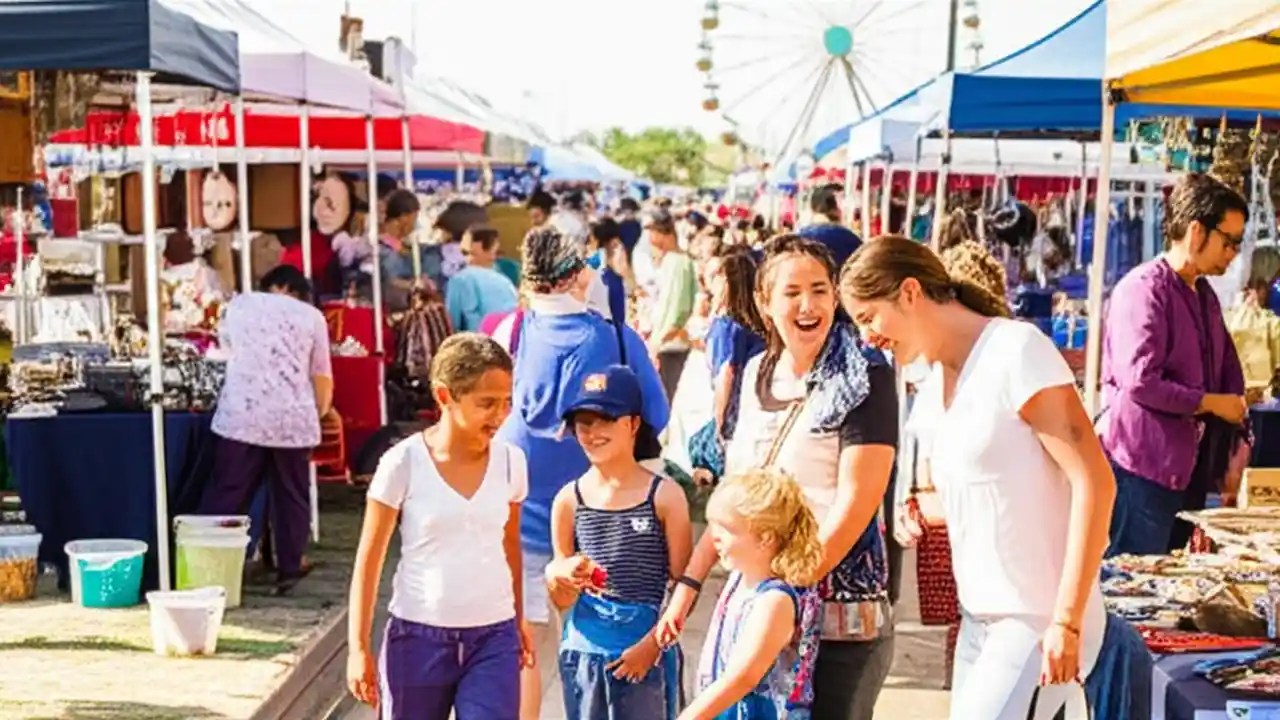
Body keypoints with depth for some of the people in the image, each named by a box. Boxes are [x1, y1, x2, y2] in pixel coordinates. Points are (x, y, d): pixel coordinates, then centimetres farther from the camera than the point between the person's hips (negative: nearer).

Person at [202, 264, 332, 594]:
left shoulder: (240, 304, 14)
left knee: (226, 496, 3)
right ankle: (288, 571, 15)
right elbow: (322, 376, 10)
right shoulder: (311, 316, 10)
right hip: (293, 418, 0)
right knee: (292, 496, 11)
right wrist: (320, 412, 27)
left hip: (241, 414, 1)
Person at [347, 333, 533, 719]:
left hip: (494, 638, 2)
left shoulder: (511, 461, -2)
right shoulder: (404, 462, -11)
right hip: (418, 637, -2)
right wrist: (358, 647, -6)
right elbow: (369, 559, -5)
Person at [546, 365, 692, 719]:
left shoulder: (664, 495, -5)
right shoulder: (568, 499, 2)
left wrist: (652, 644, -10)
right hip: (584, 652, 3)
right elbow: (561, 601, 7)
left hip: (646, 653, -2)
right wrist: (560, 578, -15)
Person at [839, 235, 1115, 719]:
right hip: (981, 619, 8)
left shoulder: (1016, 350, -13)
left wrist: (1067, 621, -20)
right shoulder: (933, 390, 11)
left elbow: (1094, 483, -18)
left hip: (1040, 621, -8)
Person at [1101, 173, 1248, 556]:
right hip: (1142, 468, -9)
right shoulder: (1143, 288, -13)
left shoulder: (1204, 295, 16)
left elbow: (1230, 373, 22)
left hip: (1189, 470, 9)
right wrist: (1213, 403, -12)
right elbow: (1140, 383, -22)